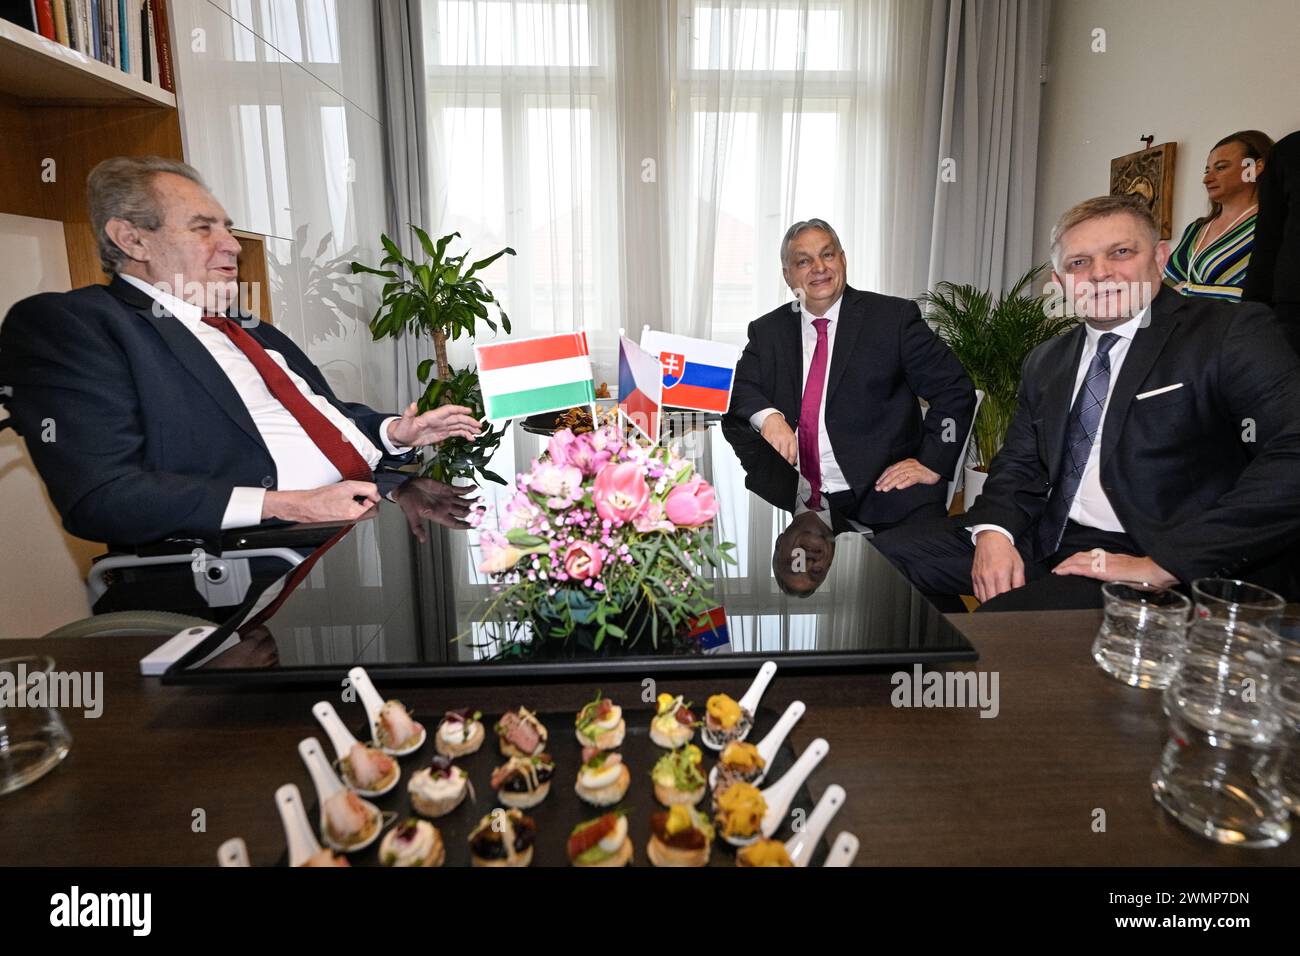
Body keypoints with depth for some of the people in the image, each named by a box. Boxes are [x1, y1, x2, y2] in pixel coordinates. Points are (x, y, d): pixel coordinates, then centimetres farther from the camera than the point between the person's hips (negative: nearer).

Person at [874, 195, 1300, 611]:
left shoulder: (1232, 334, -4)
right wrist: (993, 532, -8)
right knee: (889, 552, -6)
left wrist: (1162, 563, -23)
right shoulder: (1046, 362, 15)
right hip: (1048, 543, 6)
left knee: (1005, 620, -32)